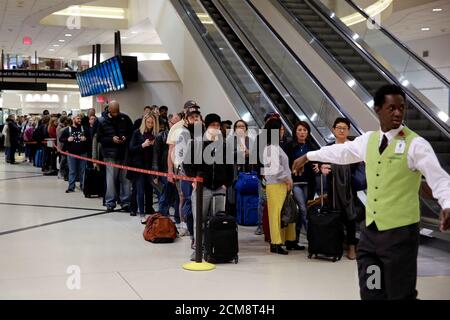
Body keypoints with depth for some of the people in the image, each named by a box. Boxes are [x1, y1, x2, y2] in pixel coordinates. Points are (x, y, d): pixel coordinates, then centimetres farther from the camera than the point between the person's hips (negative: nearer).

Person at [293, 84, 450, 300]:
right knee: (370, 293, 13)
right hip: (370, 229, 6)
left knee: (400, 294, 2)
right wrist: (308, 156, 38)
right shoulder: (368, 140, 10)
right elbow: (341, 151, 26)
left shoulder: (416, 144, -10)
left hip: (400, 232, -6)